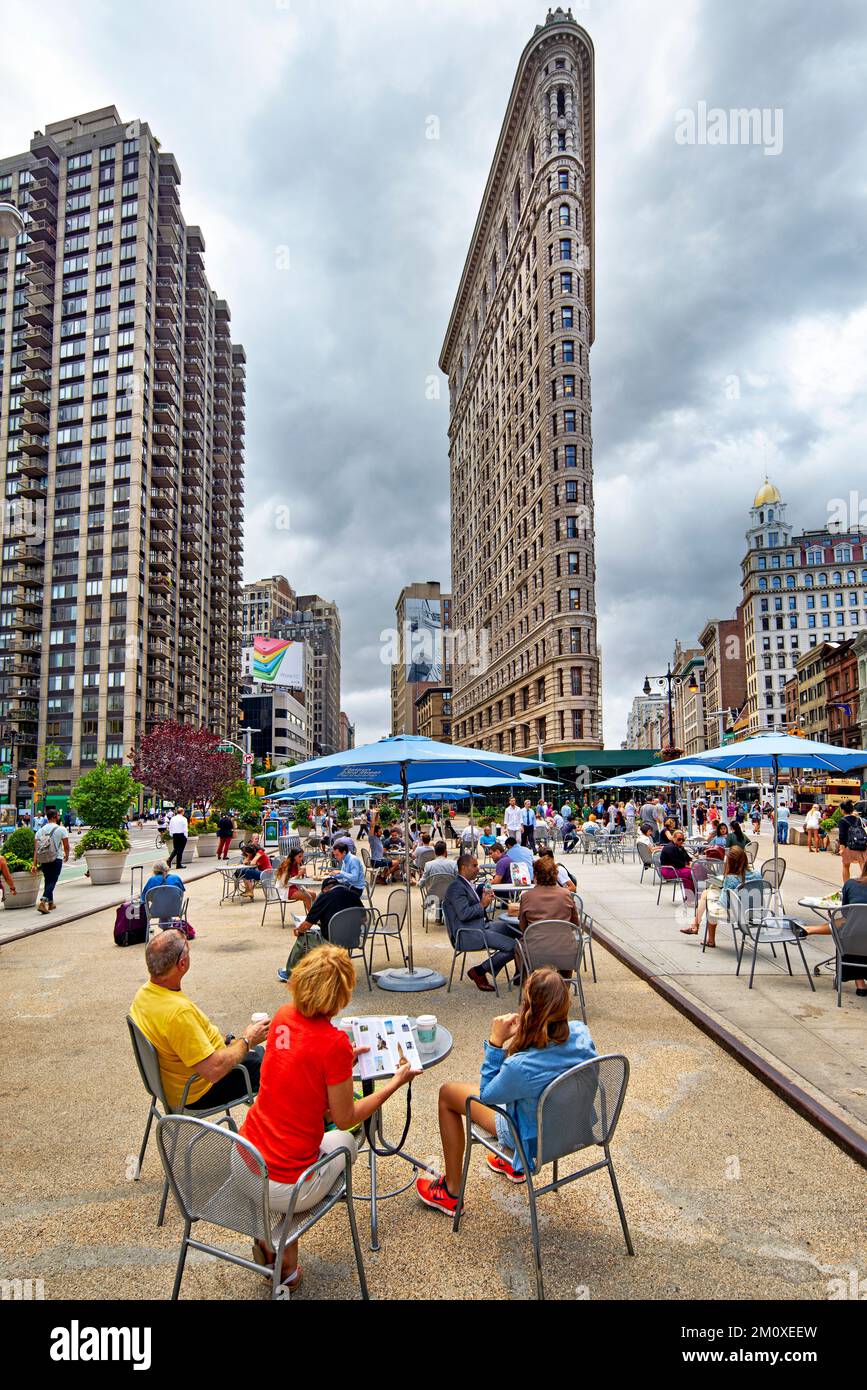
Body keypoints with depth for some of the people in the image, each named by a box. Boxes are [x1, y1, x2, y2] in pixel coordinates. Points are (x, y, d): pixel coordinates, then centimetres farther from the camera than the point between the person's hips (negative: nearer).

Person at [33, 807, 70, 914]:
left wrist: (35, 864, 1)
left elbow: (36, 848, 2)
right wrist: (66, 855, 17)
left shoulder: (40, 831, 8)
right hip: (56, 859, -5)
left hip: (43, 860, 5)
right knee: (52, 881, -3)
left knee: (47, 881, 18)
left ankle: (51, 903, 29)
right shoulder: (61, 829, -5)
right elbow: (66, 846, -3)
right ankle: (42, 902, -21)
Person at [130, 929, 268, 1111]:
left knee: (257, 1052, 23)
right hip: (197, 1095, -9)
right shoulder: (178, 1012, -38)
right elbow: (214, 1070, -34)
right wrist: (246, 1040, -18)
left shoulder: (144, 993, -9)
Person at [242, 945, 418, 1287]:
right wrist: (395, 1082, -1)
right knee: (344, 1141, 25)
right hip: (283, 1188, -5)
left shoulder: (283, 1016, -5)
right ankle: (283, 1251, 16)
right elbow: (345, 1118, -11)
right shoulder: (334, 1042, -24)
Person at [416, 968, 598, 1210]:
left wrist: (496, 1042, -21)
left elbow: (486, 1095, -16)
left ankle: (451, 1194, 23)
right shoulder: (581, 1033, -23)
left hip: (534, 1138, -6)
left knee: (447, 1093, 9)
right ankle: (516, 1165, 45)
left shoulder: (521, 1066, -38)